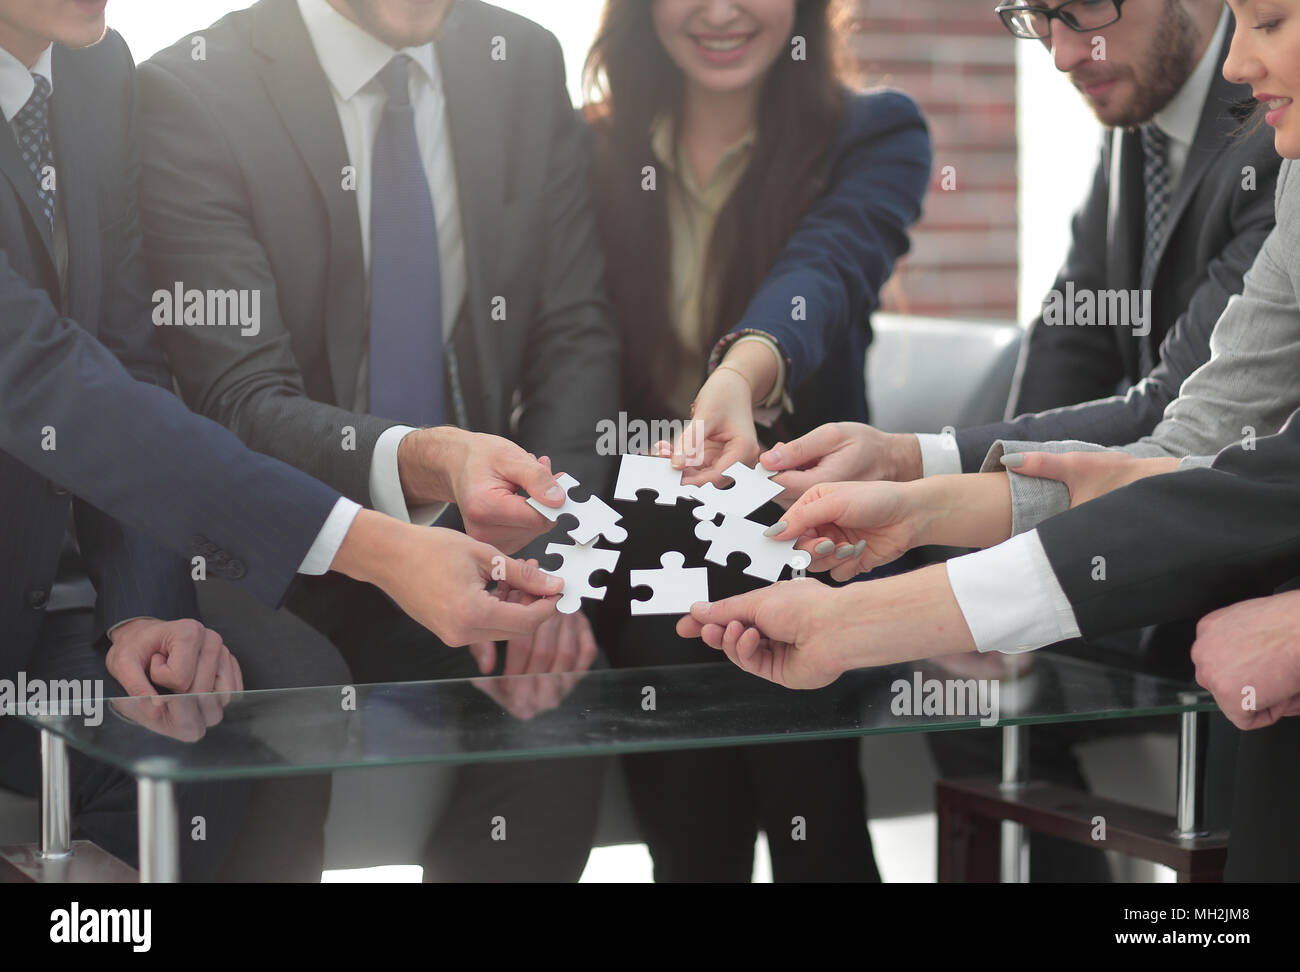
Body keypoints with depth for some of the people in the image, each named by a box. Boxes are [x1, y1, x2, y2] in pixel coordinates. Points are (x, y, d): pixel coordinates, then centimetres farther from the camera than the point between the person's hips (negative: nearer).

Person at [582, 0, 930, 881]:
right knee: (690, 841, -3)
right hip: (642, 547, 2)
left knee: (813, 828, -19)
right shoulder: (594, 150, 8)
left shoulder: (876, 136, 1)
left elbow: (827, 270, -19)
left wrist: (744, 373, -41)